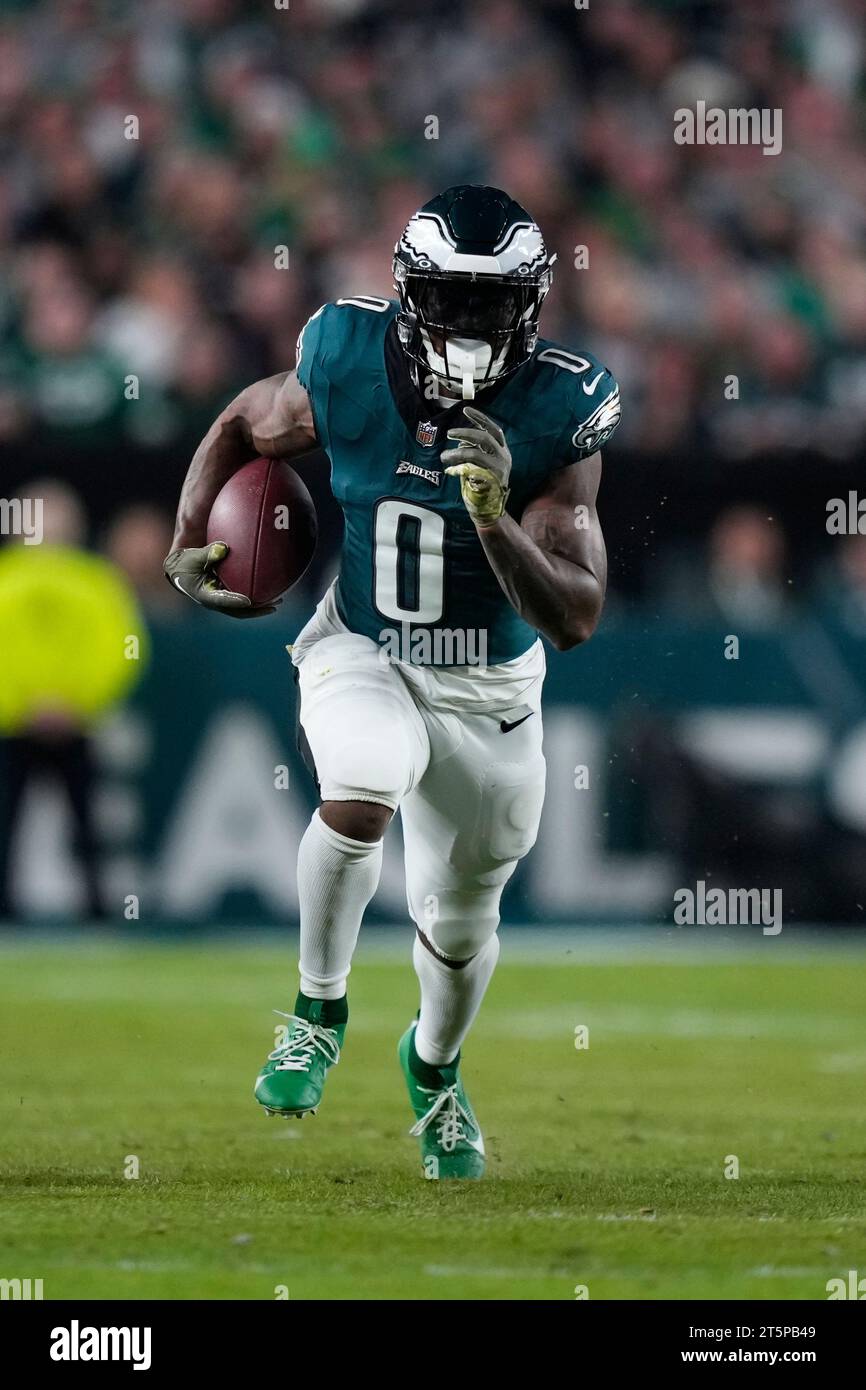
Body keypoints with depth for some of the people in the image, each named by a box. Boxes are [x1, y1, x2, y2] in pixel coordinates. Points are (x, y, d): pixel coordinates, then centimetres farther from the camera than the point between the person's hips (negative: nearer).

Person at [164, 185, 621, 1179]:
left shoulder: (556, 416, -23)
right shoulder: (346, 370, -20)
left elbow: (575, 619, -27)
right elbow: (241, 428, 5)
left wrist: (494, 516, -40)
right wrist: (188, 544, -3)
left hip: (492, 687, 1)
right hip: (361, 657, -1)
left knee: (460, 920, 16)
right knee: (361, 798, -34)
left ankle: (434, 1065, 49)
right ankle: (320, 1011, -10)